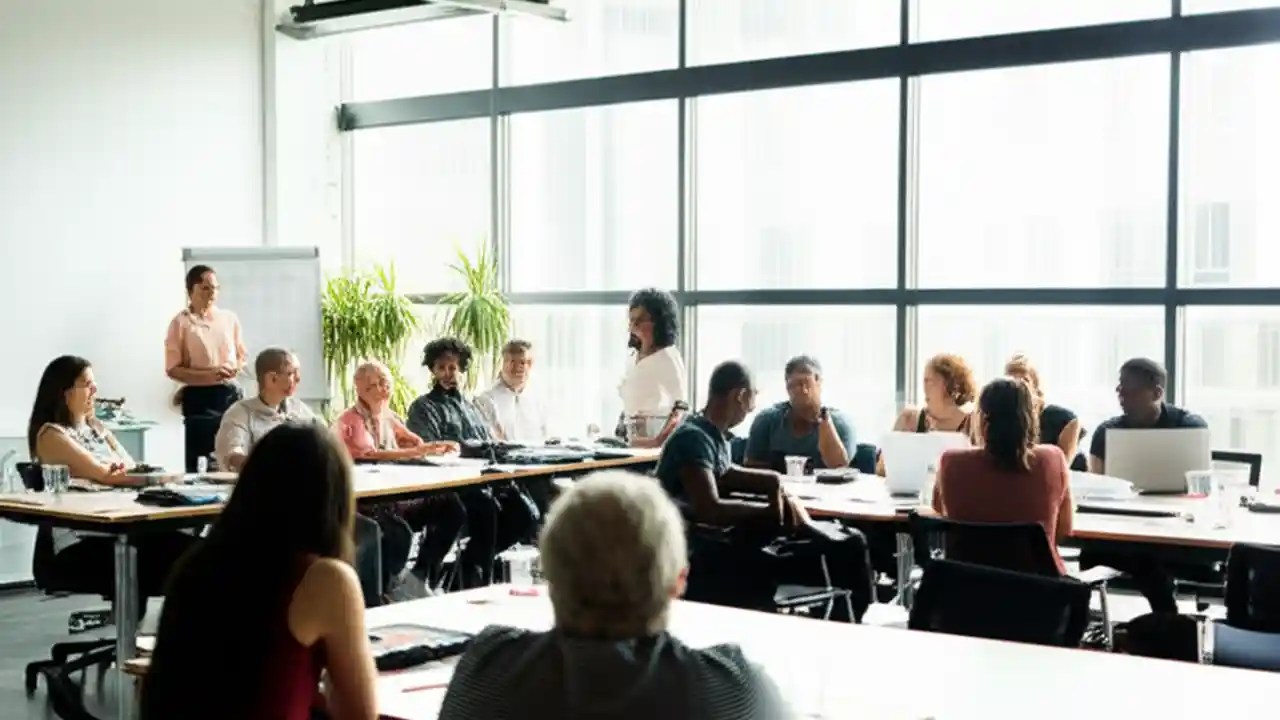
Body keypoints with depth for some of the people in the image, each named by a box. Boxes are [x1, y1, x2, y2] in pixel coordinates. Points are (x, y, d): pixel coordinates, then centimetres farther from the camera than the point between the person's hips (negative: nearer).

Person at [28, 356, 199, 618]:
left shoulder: (97, 429, 21)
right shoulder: (51, 435, -3)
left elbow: (133, 469, 10)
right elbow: (104, 475, -12)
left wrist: (124, 472, -14)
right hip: (79, 544, -7)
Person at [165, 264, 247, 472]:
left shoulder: (230, 318, 9)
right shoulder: (181, 322, -3)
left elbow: (242, 355, 20)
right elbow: (173, 369, -7)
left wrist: (237, 368, -4)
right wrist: (208, 375, -19)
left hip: (231, 393, 4)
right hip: (199, 396, -4)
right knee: (200, 455, -6)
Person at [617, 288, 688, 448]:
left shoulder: (668, 357, -8)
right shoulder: (635, 357, 15)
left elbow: (680, 408, -15)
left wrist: (658, 441, -26)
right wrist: (619, 439, 13)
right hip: (632, 441, 7)